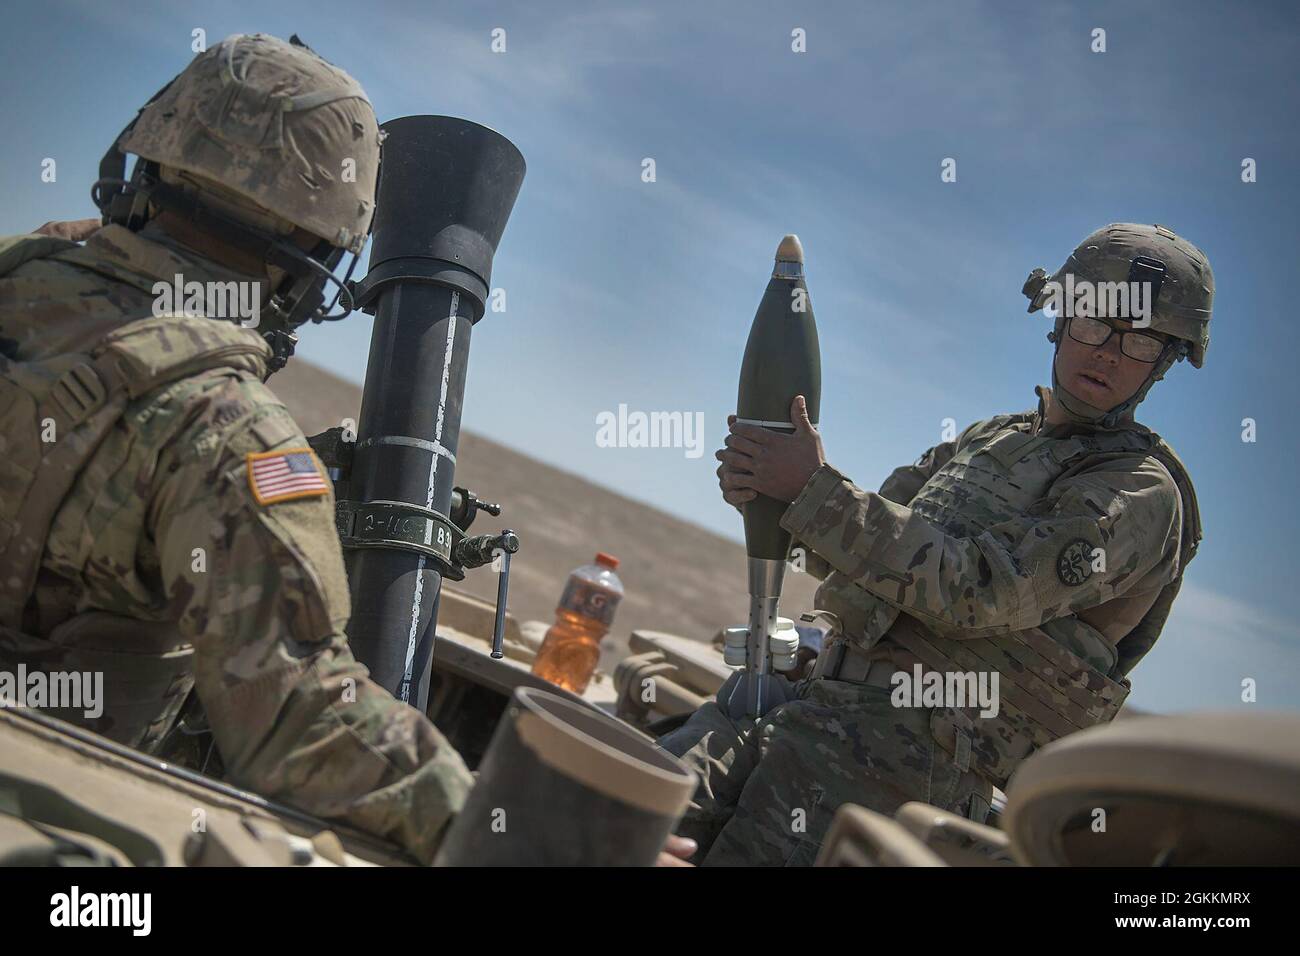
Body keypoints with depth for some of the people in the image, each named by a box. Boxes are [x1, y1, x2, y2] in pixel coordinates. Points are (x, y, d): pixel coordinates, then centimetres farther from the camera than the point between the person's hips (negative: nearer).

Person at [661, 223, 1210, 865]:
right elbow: (859, 551, 23)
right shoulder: (990, 439, 23)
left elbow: (976, 588, -15)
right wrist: (765, 490, 2)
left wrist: (814, 490, -15)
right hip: (817, 688, 7)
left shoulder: (1141, 493, -2)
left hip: (909, 746, -6)